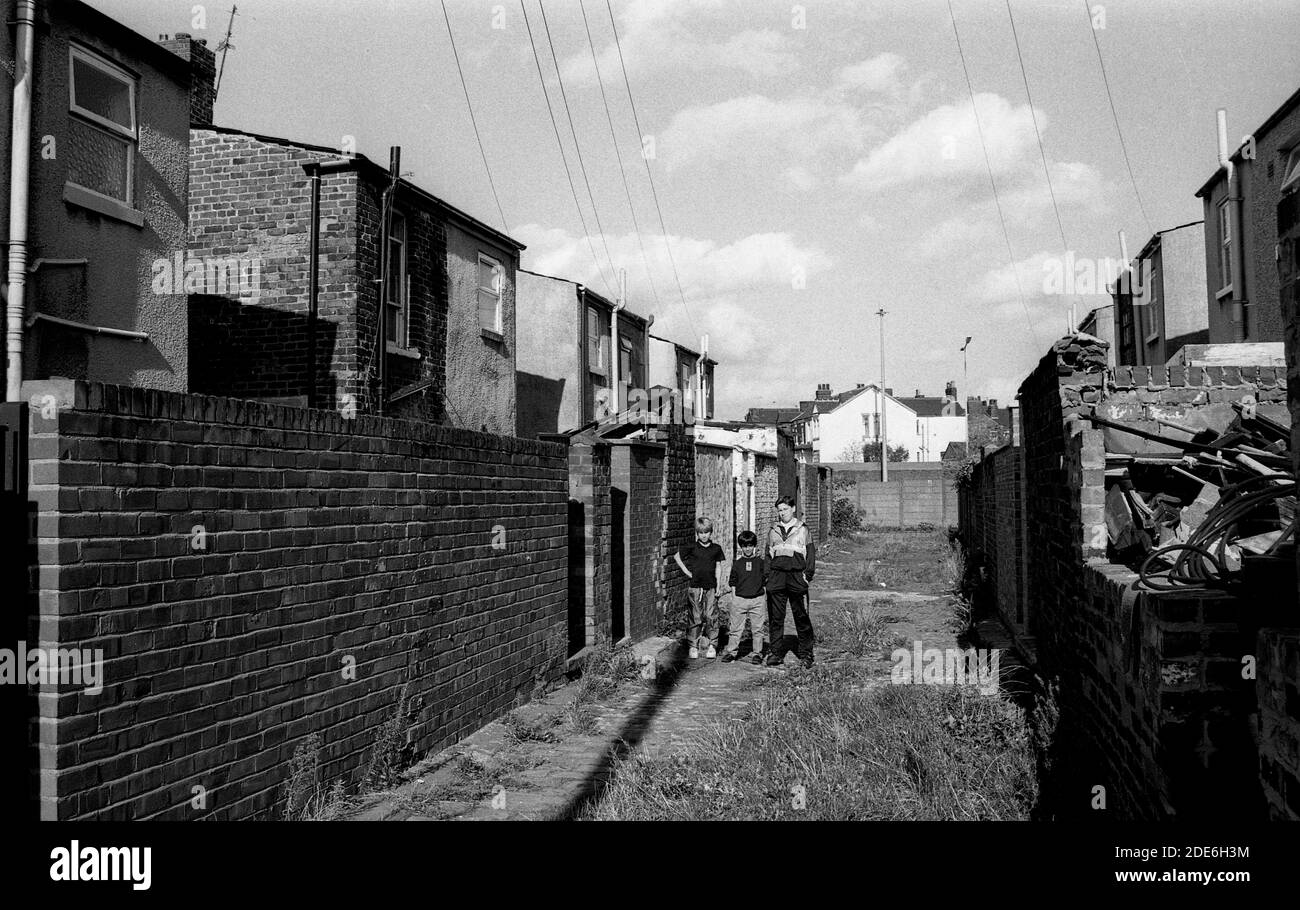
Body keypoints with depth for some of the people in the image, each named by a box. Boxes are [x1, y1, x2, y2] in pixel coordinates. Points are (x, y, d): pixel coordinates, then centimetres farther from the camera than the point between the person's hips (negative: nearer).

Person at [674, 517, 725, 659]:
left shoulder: (716, 549, 4)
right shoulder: (693, 548, 0)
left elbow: (717, 569, 8)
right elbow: (676, 556, 7)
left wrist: (718, 586, 2)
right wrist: (687, 572, 2)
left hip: (711, 587, 1)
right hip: (695, 586, -1)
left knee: (711, 616, -2)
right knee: (696, 617, 3)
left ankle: (712, 645, 7)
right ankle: (694, 646, 10)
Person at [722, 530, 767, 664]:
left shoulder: (760, 561, 3)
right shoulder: (737, 563, 6)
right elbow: (733, 582, 10)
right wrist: (734, 598, 6)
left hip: (757, 599, -1)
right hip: (740, 599, 1)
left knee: (758, 628, 3)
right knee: (735, 628, 3)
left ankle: (757, 653, 12)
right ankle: (731, 651, 12)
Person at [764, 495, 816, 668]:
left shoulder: (802, 529, 6)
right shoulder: (773, 531, 15)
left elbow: (811, 553, 5)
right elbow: (767, 555, 18)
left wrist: (808, 574, -5)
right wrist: (767, 576, 8)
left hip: (797, 577, -3)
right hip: (776, 578, 3)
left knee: (801, 618, -1)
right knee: (775, 618, 4)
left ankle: (806, 654, 7)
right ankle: (776, 653, 12)